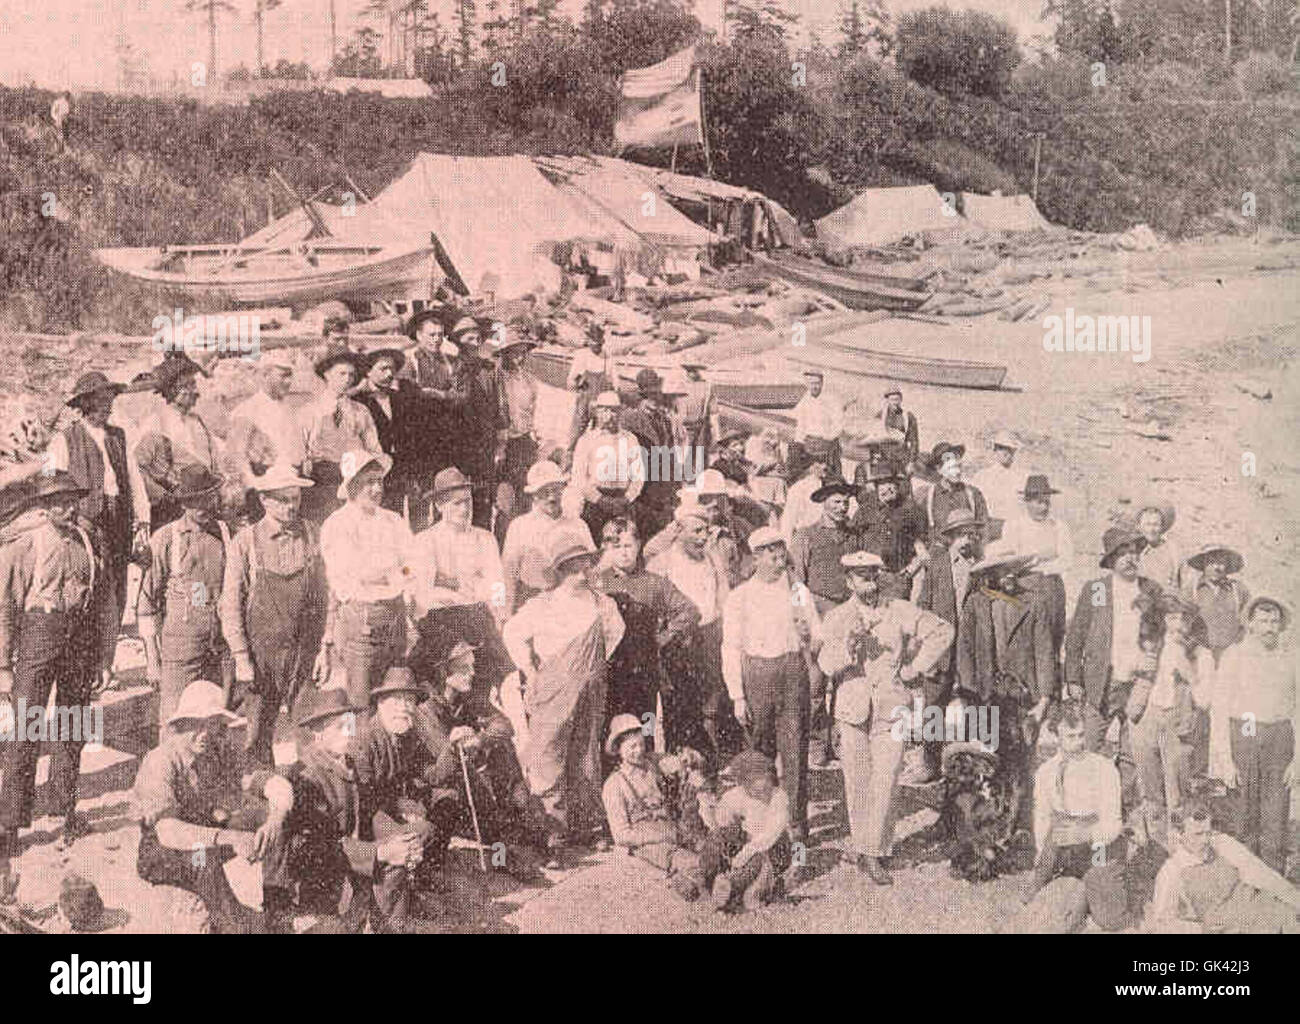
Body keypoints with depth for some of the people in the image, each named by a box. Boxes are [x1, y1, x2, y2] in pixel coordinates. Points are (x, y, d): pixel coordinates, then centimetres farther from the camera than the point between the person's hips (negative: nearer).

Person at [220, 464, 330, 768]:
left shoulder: (313, 536, 4)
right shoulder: (245, 542, -2)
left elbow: (324, 594, 7)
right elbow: (231, 603, -1)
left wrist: (325, 647, 1)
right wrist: (241, 657, -6)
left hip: (306, 649, 2)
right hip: (261, 650, -1)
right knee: (257, 735, -2)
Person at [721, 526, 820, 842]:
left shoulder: (798, 591, 9)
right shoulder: (739, 597, 3)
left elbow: (818, 638, 13)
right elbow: (731, 650, 1)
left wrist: (809, 637, -11)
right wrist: (737, 697, -4)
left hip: (793, 673, 1)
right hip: (756, 676, -1)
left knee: (795, 752, -2)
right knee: (758, 753, 2)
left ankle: (797, 822, 3)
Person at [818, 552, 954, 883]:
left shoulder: (900, 612, 3)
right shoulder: (836, 618, 3)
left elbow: (943, 631, 12)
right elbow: (827, 665, -8)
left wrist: (915, 669, 6)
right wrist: (848, 643, -28)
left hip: (891, 708, -1)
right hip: (853, 709, 1)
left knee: (884, 782, -9)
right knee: (856, 784, 5)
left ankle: (873, 855, -4)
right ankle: (863, 849, 19)